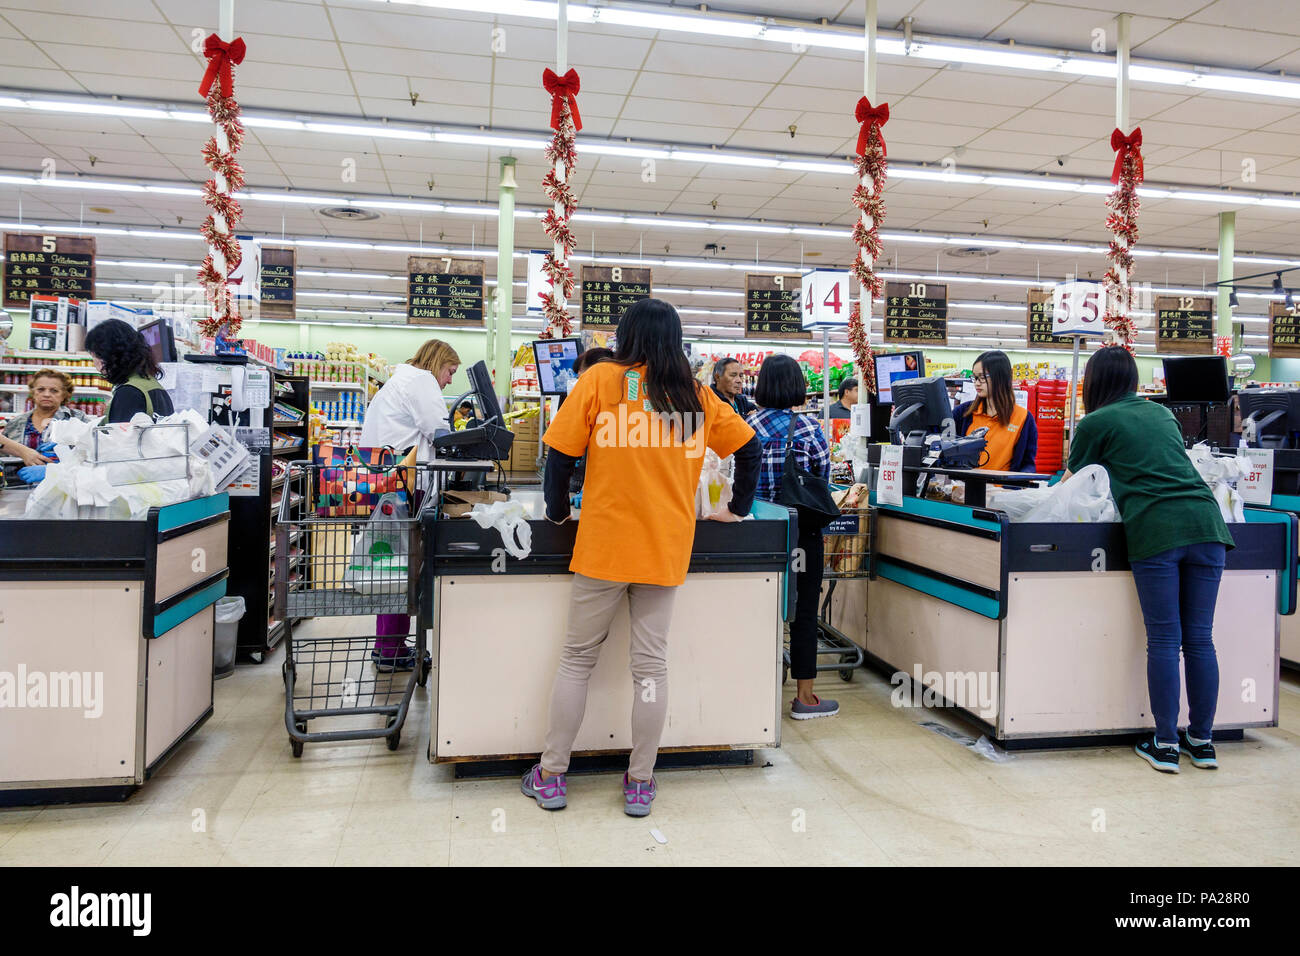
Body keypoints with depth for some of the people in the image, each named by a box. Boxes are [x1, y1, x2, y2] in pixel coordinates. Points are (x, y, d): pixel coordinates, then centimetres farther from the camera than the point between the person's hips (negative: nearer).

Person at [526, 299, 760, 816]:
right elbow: (749, 448, 10)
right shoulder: (696, 395, 5)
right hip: (666, 550, 2)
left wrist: (557, 512, 8)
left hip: (603, 546, -2)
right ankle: (640, 784, 18)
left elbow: (560, 454, -6)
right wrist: (738, 509, 20)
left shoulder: (600, 379, -3)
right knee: (651, 664, 9)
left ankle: (551, 777, 19)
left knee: (576, 658, 10)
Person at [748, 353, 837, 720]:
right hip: (802, 528, -4)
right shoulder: (808, 427, -9)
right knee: (804, 610, 4)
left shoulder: (748, 425, 0)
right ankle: (804, 696, 11)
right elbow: (823, 477, -3)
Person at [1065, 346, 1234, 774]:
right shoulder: (1162, 412, 23)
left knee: (1164, 641, 0)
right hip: (1205, 523, 5)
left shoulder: (1095, 423, 7)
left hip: (1155, 530, -5)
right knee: (1200, 639, 9)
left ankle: (1165, 745, 6)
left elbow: (1070, 481, 20)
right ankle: (1203, 741, 17)